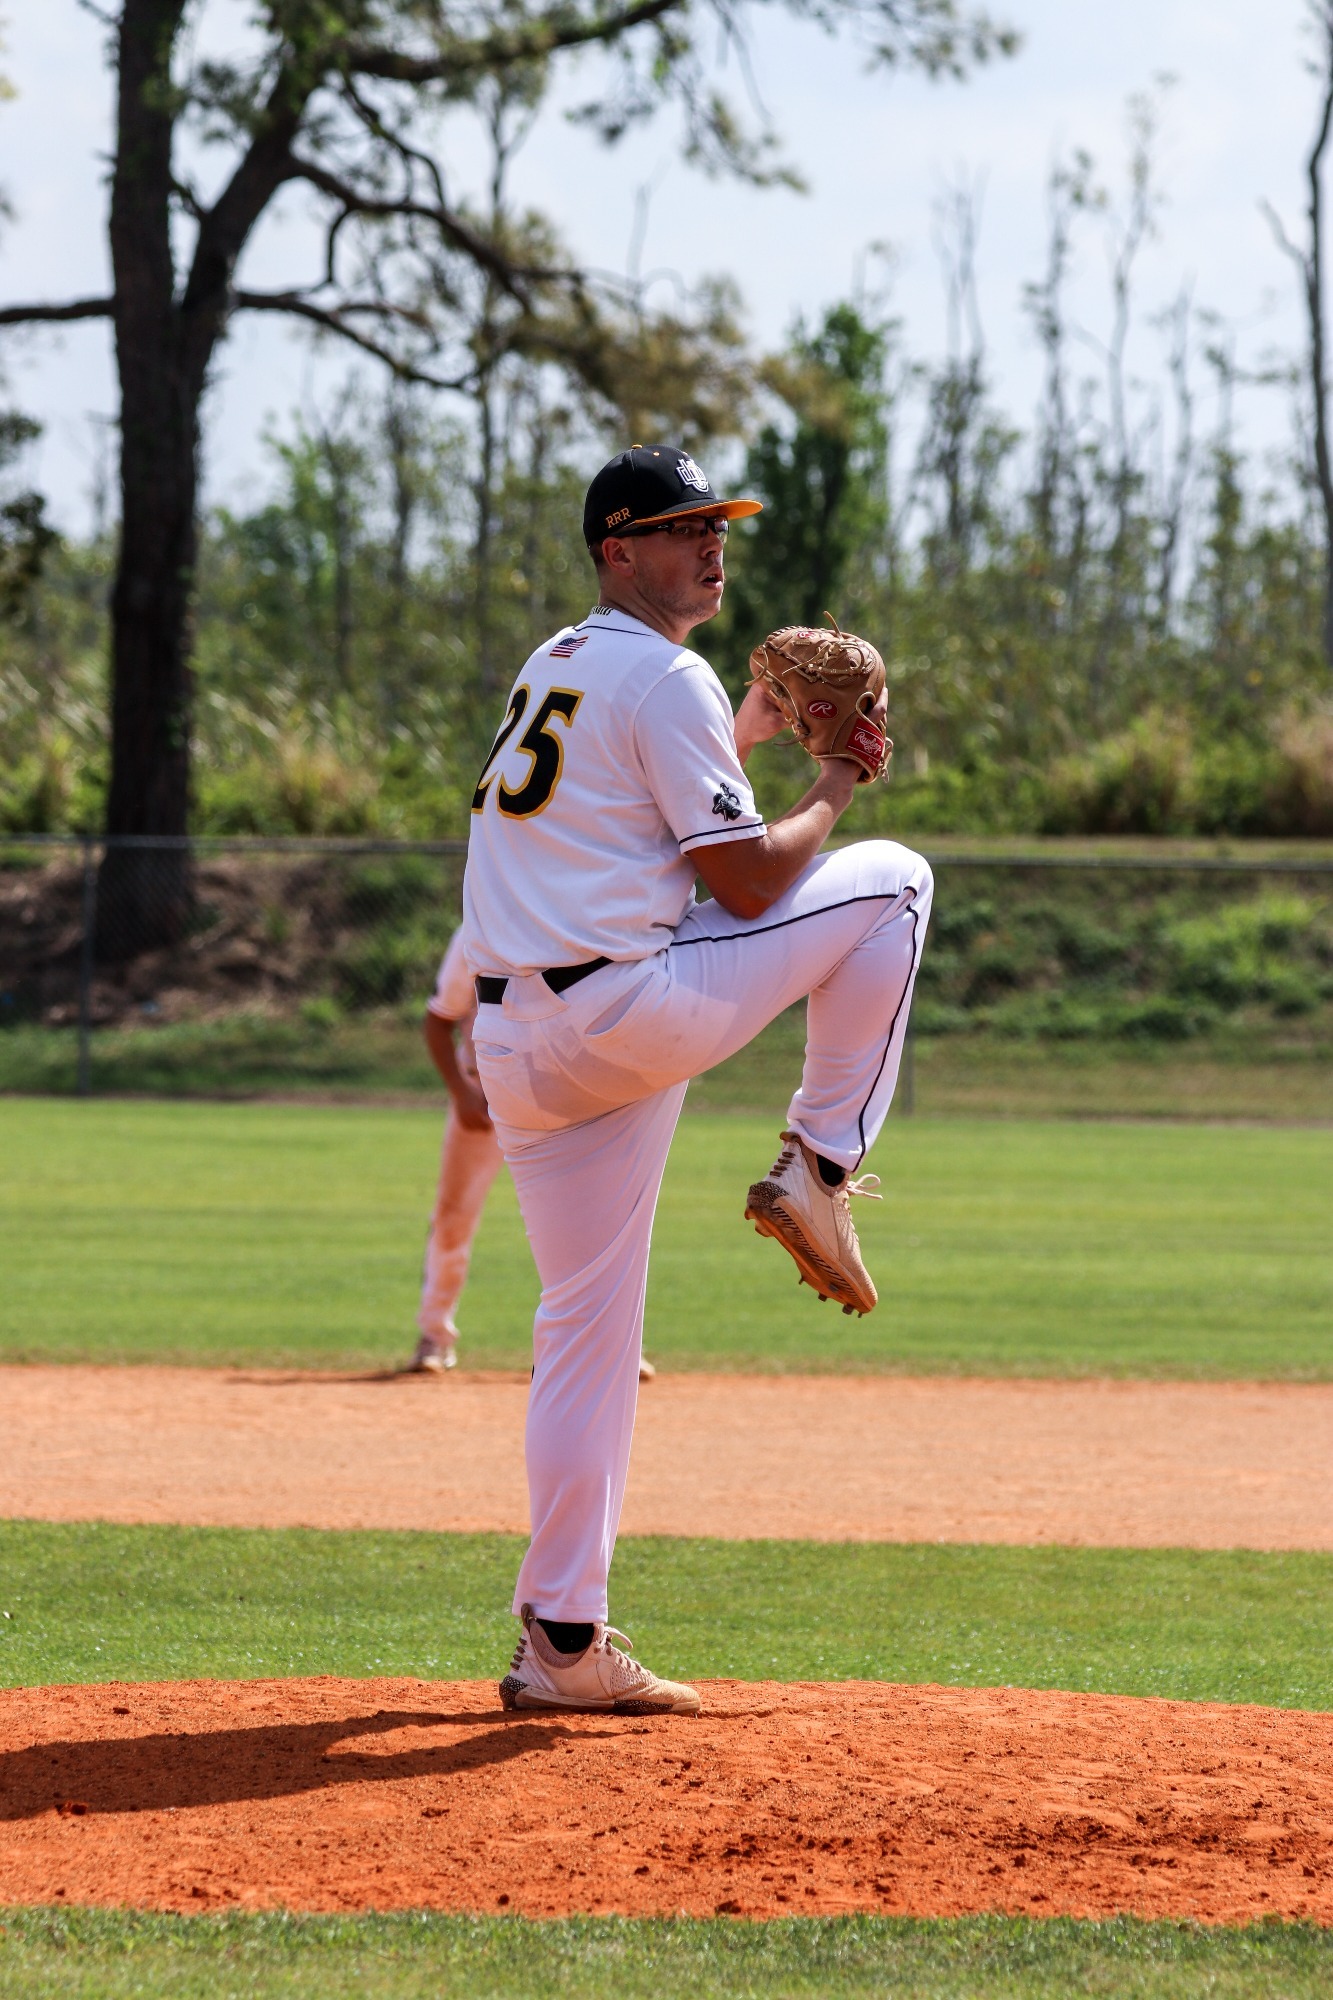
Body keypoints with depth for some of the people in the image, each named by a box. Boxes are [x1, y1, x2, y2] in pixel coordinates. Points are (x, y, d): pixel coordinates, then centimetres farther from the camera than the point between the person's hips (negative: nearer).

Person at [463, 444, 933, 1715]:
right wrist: (836, 785, 6)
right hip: (628, 1012, -8)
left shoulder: (553, 668, 20)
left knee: (587, 1328, 10)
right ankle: (816, 1168, 6)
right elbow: (747, 880, -10)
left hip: (516, 1042, 8)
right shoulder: (666, 678, -8)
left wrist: (744, 734, 30)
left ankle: (561, 1640, 7)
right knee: (890, 881, 7)